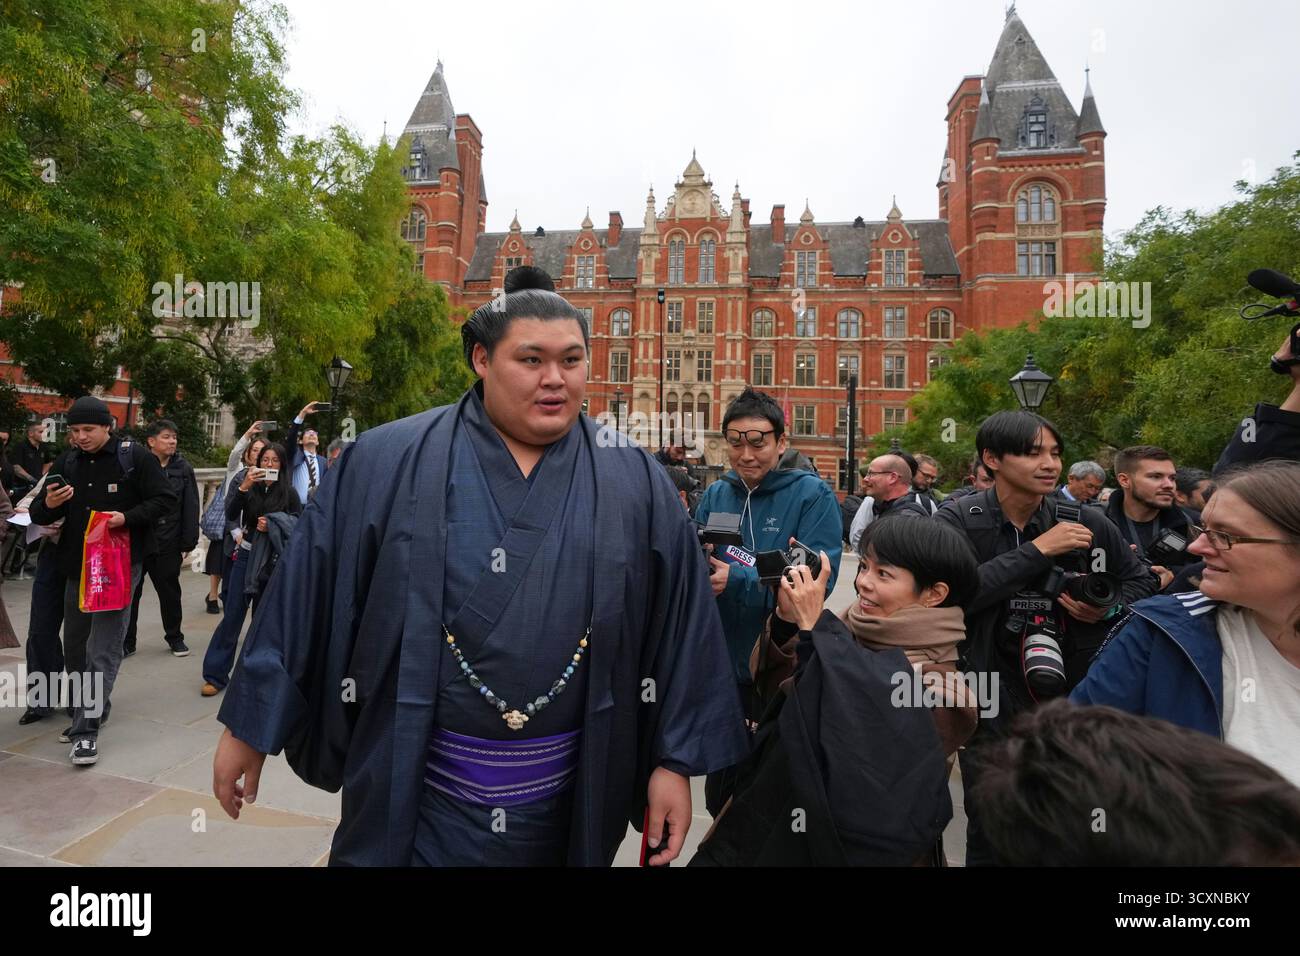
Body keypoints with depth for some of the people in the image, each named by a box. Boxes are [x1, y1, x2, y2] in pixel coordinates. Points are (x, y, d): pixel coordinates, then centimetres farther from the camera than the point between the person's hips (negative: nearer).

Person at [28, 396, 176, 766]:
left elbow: (165, 499, -8)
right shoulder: (66, 462, 7)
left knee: (103, 648, -6)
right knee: (74, 646, 16)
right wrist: (48, 505, -14)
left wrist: (127, 517, -22)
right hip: (77, 565, 6)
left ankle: (87, 728, -2)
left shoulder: (133, 455, -7)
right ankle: (90, 709, 34)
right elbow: (37, 515, 9)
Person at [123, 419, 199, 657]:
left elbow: (191, 509, 1)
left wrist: (188, 544, -2)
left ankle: (174, 638, 28)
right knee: (129, 592, 7)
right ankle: (126, 641, 21)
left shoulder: (183, 469, 1)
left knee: (169, 592, 13)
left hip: (168, 543, 1)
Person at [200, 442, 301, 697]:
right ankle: (215, 674, 10)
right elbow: (230, 514, -11)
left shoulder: (289, 492, -4)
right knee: (233, 615, 1)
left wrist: (273, 527, -18)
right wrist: (243, 487, -22)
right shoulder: (248, 486, 1)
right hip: (246, 555, 1)